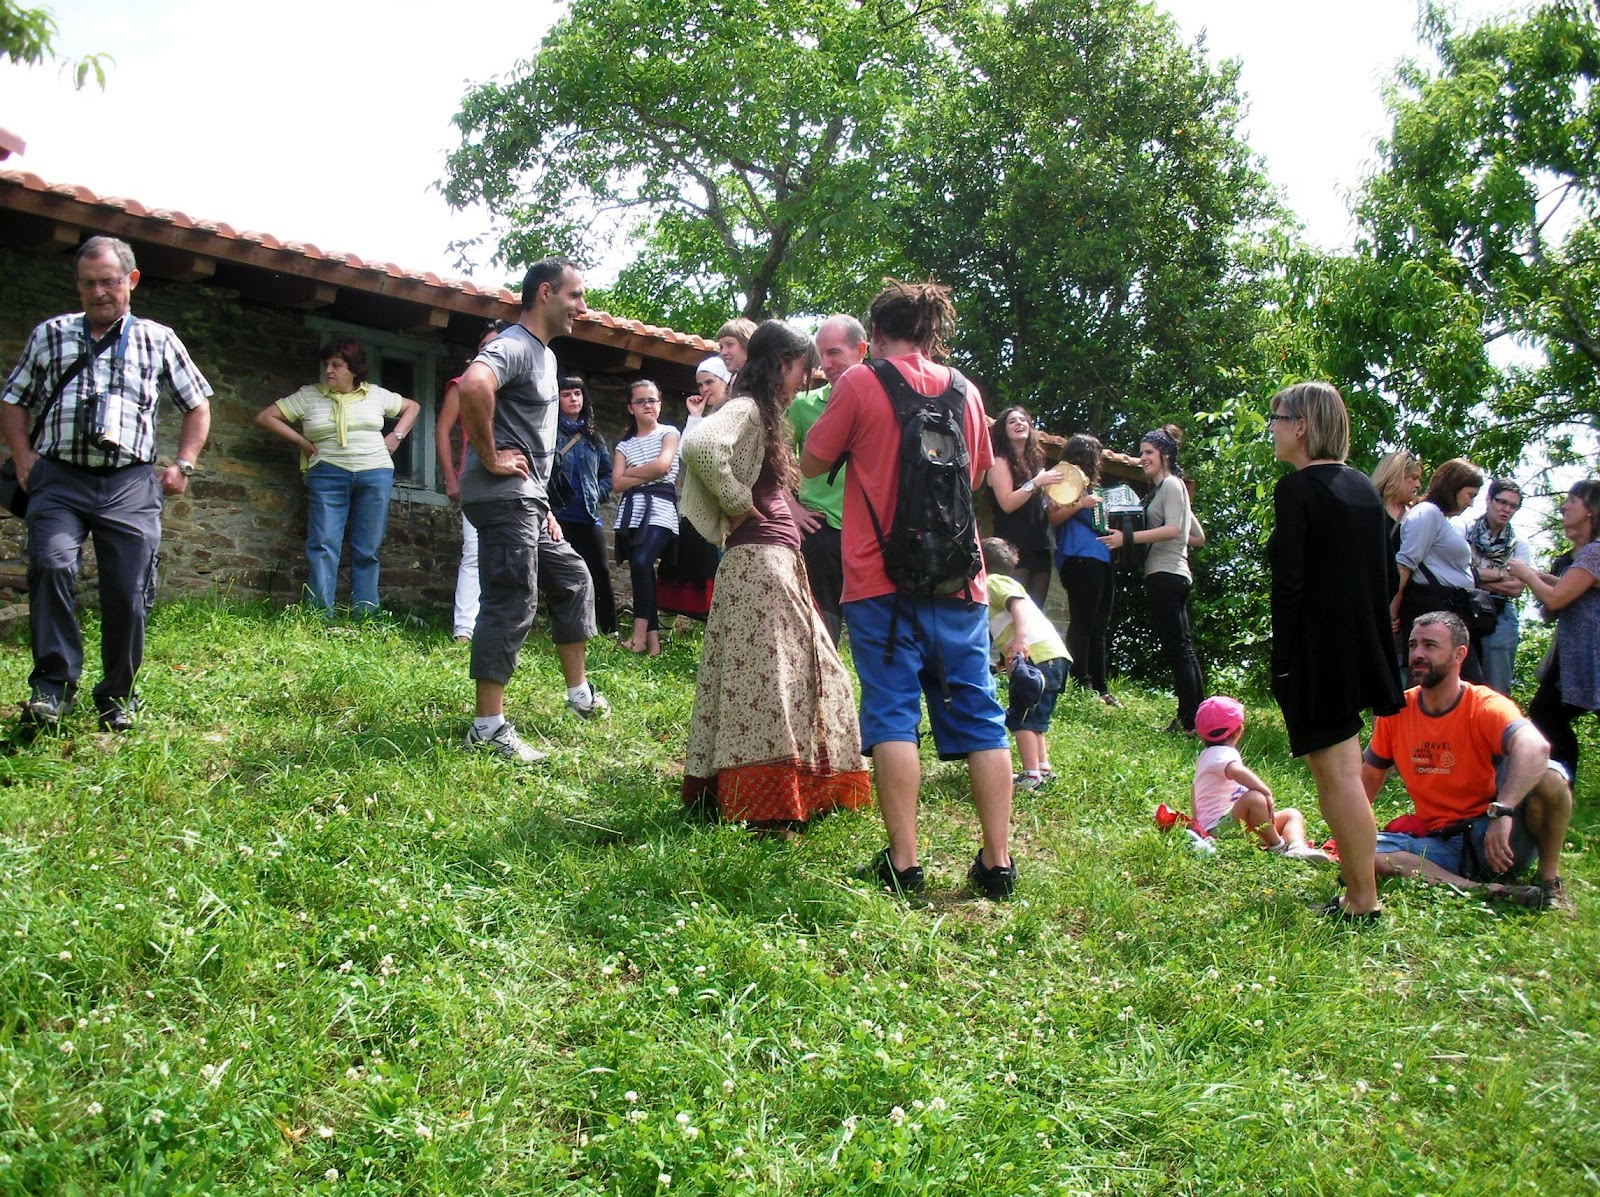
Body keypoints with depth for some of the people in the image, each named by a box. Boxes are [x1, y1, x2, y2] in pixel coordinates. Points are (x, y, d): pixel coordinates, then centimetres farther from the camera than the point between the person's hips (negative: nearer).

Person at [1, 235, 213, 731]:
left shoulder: (158, 340, 16)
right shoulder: (49, 335, 18)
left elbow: (197, 405, 22)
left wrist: (183, 465, 10)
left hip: (129, 484, 0)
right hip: (58, 478, 0)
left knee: (129, 592, -5)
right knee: (51, 565, -23)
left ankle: (118, 697, 10)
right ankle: (53, 683, -16)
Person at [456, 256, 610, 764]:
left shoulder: (545, 355, 20)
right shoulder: (513, 346, -13)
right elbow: (473, 385, -36)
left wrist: (543, 508, 21)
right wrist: (490, 457, -25)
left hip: (528, 502, 11)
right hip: (503, 498, -11)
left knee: (572, 579, 19)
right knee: (511, 603, -11)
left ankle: (580, 693, 31)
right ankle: (489, 728, -7)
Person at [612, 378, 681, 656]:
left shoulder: (669, 433, 9)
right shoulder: (624, 444, 17)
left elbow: (662, 465, -9)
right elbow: (617, 484, 5)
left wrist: (631, 472, 3)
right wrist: (648, 474, -4)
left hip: (660, 508, -4)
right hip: (632, 511, 4)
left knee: (641, 562, -26)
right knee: (641, 569, -2)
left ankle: (640, 632, -23)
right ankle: (653, 638, 1)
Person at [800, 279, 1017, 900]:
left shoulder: (860, 382, -2)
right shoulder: (964, 389, 11)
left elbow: (812, 464, 5)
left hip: (882, 576, -3)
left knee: (893, 713, -2)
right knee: (978, 716, 6)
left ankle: (904, 863, -5)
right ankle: (998, 862, 8)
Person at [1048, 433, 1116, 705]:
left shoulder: (1090, 485, 25)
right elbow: (1052, 517, -11)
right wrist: (1080, 504, -18)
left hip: (1101, 560, 9)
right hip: (1080, 559, -9)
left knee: (1099, 627, 9)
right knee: (1082, 623, -10)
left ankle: (1100, 686, 12)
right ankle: (1081, 684, -7)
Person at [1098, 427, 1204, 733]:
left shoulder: (1171, 484, -5)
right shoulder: (1162, 488, 23)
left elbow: (1173, 528, -20)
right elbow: (1198, 535, 27)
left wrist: (1128, 538, -22)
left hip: (1165, 575, -11)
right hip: (1174, 575, 11)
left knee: (1176, 648, -11)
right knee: (1182, 647, 11)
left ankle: (1189, 721, -12)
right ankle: (1198, 716, 15)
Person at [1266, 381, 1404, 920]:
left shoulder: (1296, 488, -13)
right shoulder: (1362, 487, 10)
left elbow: (1289, 583, -17)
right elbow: (1387, 575, 14)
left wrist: (1281, 661, -13)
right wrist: (1364, 630, 20)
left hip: (1317, 653, -8)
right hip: (1362, 648, 8)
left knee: (1338, 774, -3)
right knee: (1340, 772, 18)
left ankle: (1363, 900, 2)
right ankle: (1358, 880, 25)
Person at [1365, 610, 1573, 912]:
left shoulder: (1485, 706, -13)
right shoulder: (1396, 711, 2)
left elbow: (1535, 747, -34)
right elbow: (1371, 777, 14)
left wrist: (1501, 811, -48)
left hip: (1495, 839, -3)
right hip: (1437, 846, 4)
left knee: (1550, 777, -30)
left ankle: (1550, 879, -7)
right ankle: (1484, 890, -28)